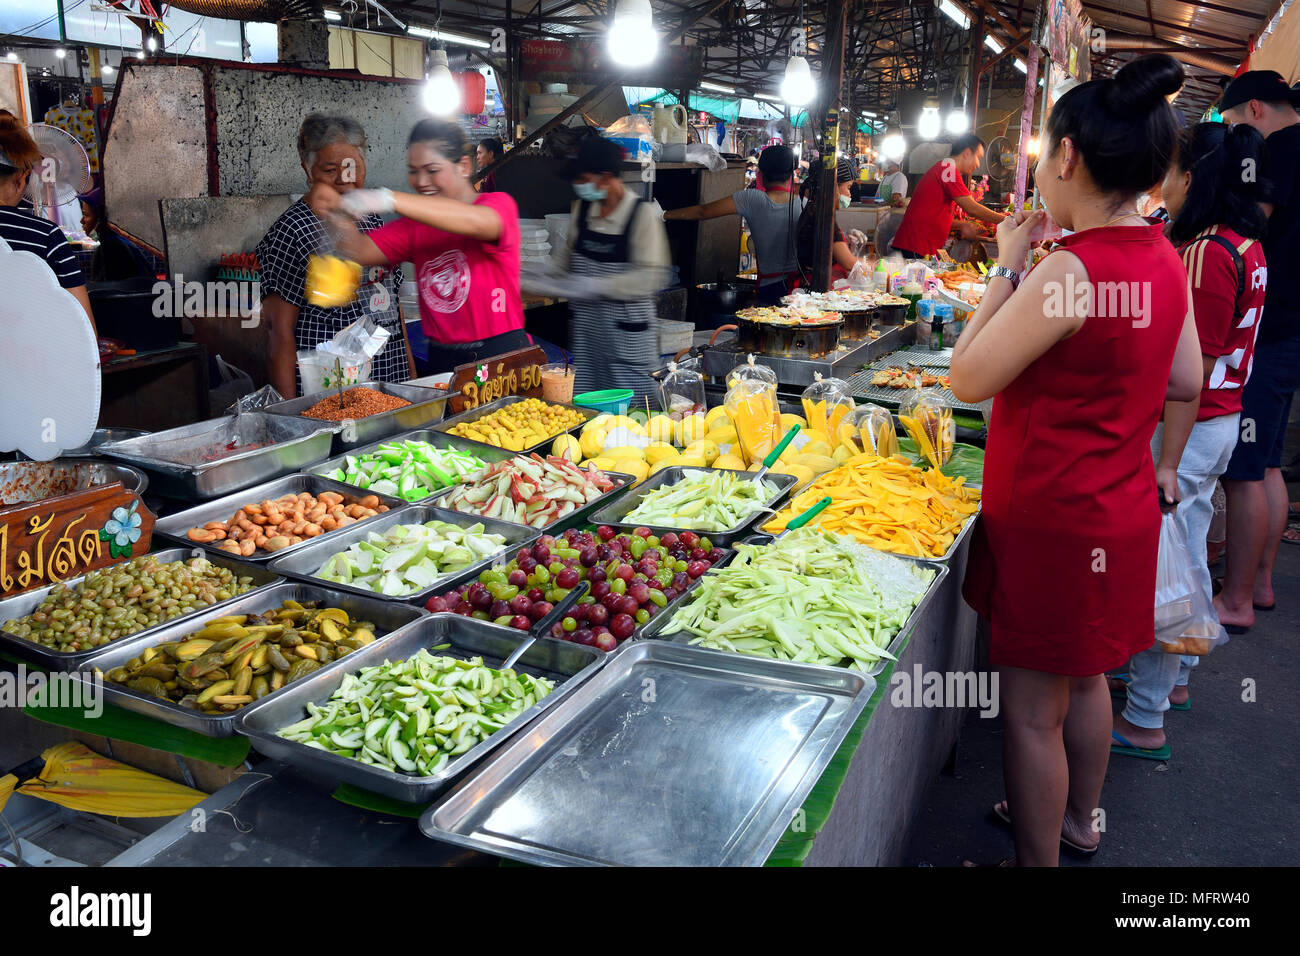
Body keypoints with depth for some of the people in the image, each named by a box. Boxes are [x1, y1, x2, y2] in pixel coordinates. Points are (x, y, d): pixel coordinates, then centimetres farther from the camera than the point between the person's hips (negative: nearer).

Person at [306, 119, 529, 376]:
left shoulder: (499, 204, -3)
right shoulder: (416, 224, 15)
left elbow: (476, 223, -27)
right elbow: (361, 251, 3)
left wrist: (388, 200, -32)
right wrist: (336, 212, -18)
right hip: (441, 362, 5)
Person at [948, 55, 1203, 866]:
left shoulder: (1069, 271, -25)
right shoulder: (1164, 261, 2)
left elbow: (968, 378, -19)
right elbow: (1184, 382, 11)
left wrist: (1008, 267, -11)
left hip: (1054, 522, -9)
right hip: (1120, 506, 9)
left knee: (1032, 710, 7)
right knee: (1084, 678, 25)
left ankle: (1039, 857, 23)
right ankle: (1079, 822, 45)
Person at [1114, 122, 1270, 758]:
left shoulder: (1206, 253, -20)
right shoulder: (1247, 245, 10)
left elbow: (1193, 366, -22)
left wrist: (1167, 461, -21)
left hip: (1188, 428, -10)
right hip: (1222, 419, 10)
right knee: (1186, 557, 20)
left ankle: (1143, 719, 7)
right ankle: (1172, 678, 37)